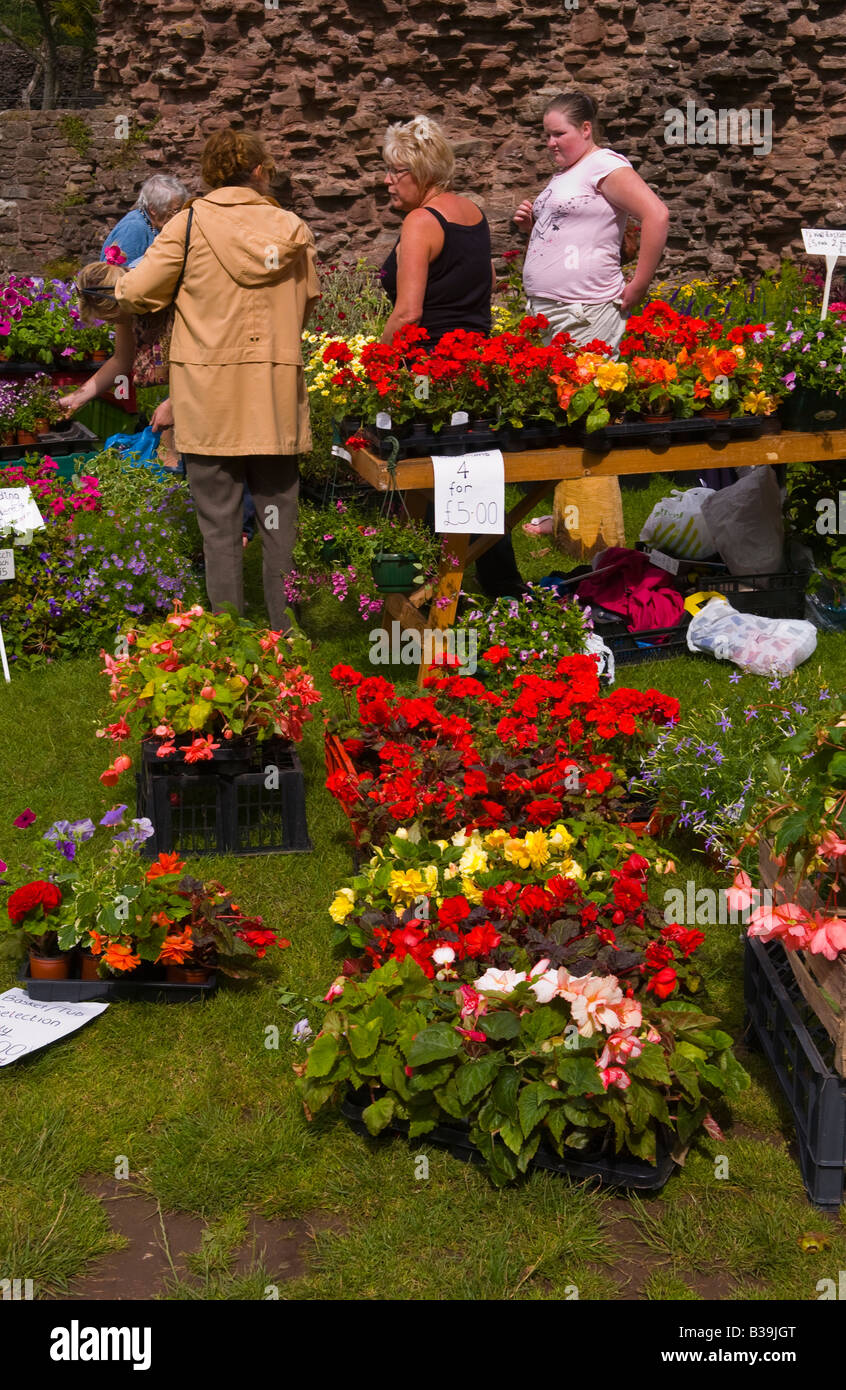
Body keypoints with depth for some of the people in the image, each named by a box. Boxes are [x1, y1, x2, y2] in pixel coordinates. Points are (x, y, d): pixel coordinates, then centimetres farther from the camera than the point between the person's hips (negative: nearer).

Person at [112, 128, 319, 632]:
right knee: (279, 518, 10)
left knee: (220, 523, 4)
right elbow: (310, 302, 15)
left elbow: (135, 293, -5)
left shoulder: (190, 224, -4)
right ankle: (286, 632, 15)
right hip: (277, 394, 2)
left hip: (210, 394, -2)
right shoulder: (292, 228, 4)